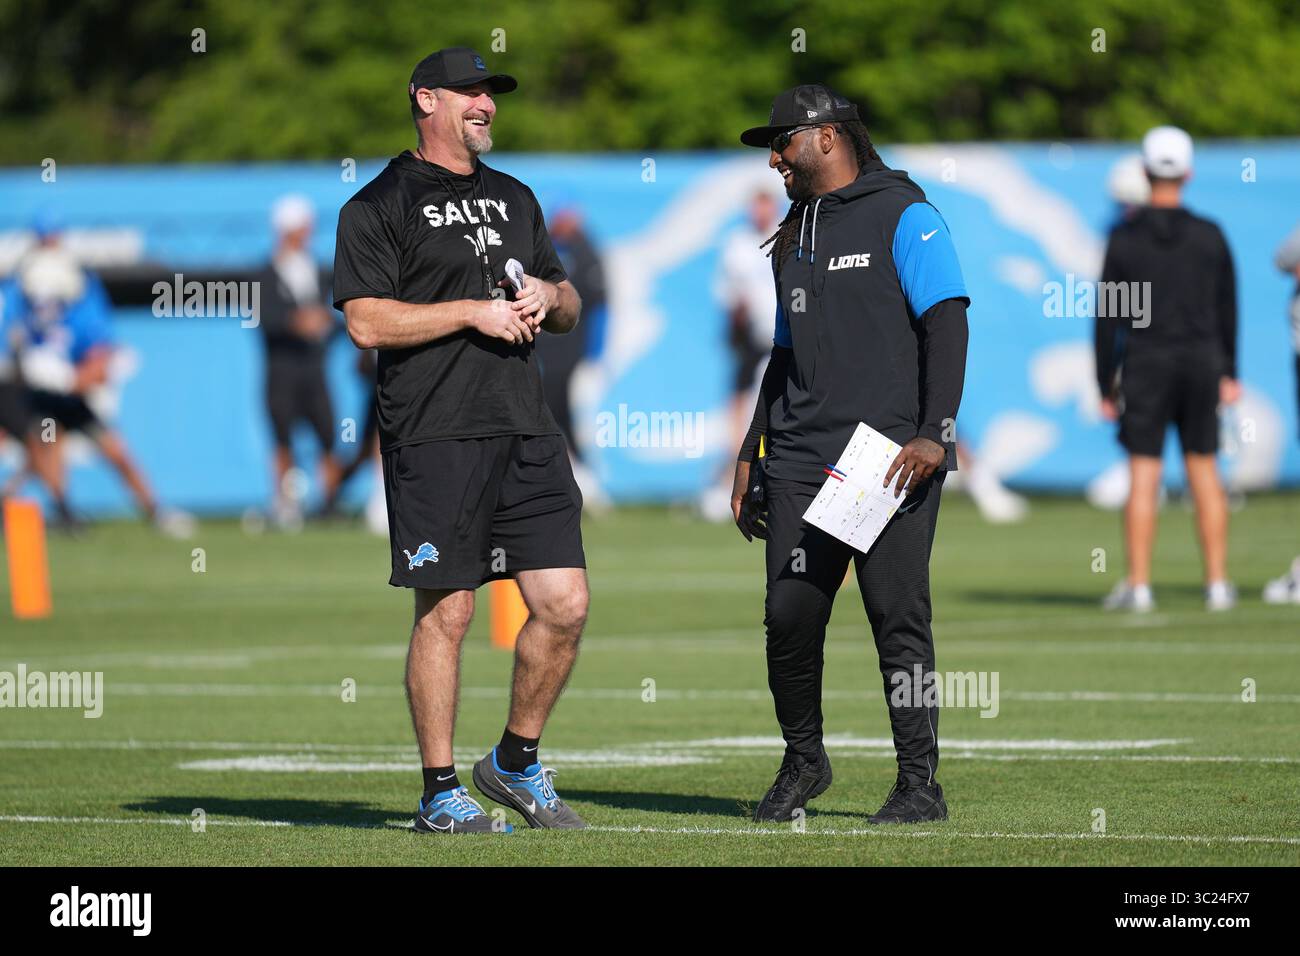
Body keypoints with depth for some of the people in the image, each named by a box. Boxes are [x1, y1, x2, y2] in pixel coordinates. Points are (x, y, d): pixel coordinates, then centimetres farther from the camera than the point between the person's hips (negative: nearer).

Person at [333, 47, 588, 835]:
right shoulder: (381, 205, 0)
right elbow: (366, 321, -10)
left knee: (565, 605, 0)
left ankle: (516, 763, 17)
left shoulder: (515, 199, 21)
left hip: (527, 434, 6)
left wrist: (549, 299, 2)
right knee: (447, 613, -4)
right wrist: (474, 311, -12)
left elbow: (569, 309, 26)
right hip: (434, 437, -6)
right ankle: (441, 792, 5)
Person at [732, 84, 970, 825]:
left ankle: (921, 784, -1)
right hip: (800, 459, 6)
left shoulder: (903, 216, -2)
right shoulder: (794, 236, 21)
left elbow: (946, 323, -9)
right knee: (789, 614, 0)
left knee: (898, 616, -7)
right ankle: (803, 761, 19)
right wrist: (751, 455, 23)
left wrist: (935, 434, -19)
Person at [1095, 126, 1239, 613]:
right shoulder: (1210, 236, -1)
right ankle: (1217, 582, 8)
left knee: (1143, 477, -1)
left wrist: (1106, 385, 0)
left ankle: (1138, 586, -4)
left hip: (1146, 367, -2)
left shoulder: (1124, 239, -6)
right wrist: (1229, 373, 12)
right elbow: (1226, 309, 3)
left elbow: (1107, 318, -5)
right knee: (1204, 472, 9)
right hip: (1201, 363, 2)